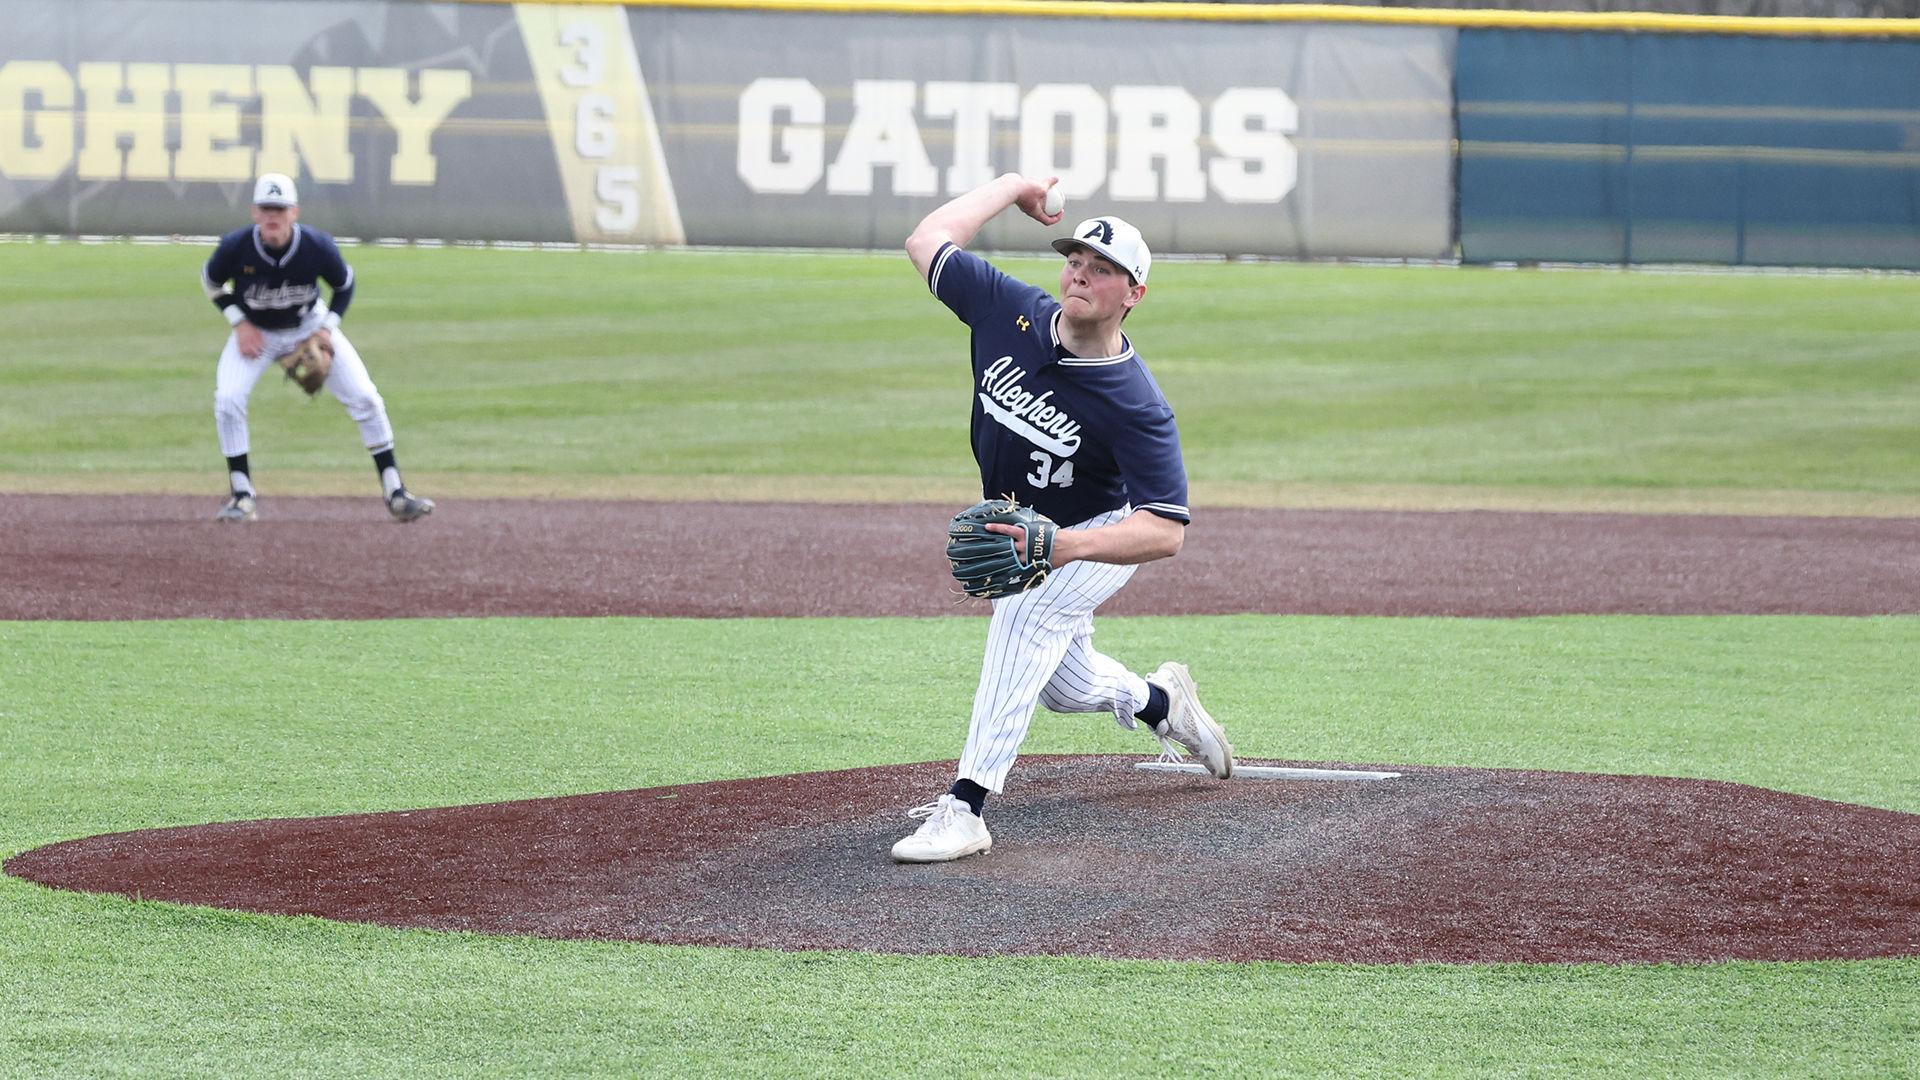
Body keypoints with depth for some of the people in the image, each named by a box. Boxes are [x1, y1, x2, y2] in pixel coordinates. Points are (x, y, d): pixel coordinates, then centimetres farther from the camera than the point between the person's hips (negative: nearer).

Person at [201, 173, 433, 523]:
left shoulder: (318, 247, -28)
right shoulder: (236, 247, -28)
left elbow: (345, 285, -7)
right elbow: (211, 281, -6)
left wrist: (327, 329, -16)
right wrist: (239, 323, -15)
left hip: (310, 326, 0)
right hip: (255, 333, 0)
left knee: (365, 398, -8)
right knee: (227, 399, -21)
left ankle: (394, 492, 2)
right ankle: (243, 497, -7)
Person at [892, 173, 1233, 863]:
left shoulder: (1139, 408, -34)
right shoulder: (1014, 314, -20)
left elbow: (1166, 532, -40)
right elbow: (928, 241, -9)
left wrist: (1066, 547, -52)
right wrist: (1011, 188, -5)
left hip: (1100, 534, -6)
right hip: (1015, 528, 6)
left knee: (1026, 615, -33)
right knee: (1066, 689, 19)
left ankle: (965, 807, -36)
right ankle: (1161, 702, 53)